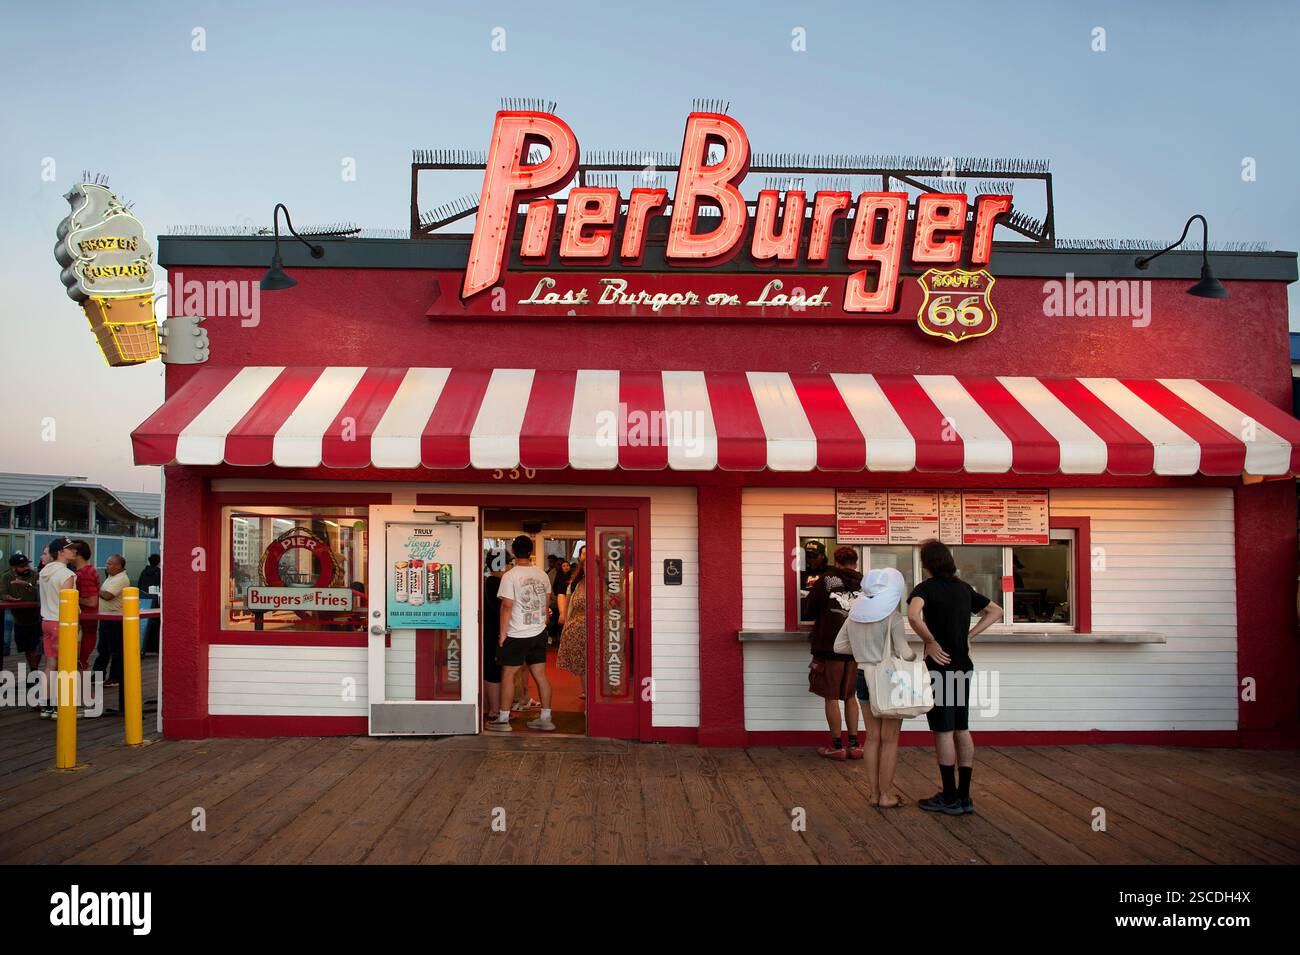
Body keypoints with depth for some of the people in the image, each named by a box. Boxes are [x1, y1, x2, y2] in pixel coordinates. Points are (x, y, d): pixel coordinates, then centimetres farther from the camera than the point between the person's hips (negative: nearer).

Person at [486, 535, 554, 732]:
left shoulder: (510, 576, -12)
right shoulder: (542, 575, 5)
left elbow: (507, 606, -15)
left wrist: (502, 633, -8)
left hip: (516, 635, -5)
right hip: (539, 633, 5)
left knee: (507, 674, 4)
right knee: (540, 675, 9)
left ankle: (503, 719, 6)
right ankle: (545, 718, 12)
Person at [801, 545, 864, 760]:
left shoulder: (825, 581, -5)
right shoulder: (865, 583, 3)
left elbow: (807, 612, -1)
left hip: (829, 647, -3)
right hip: (854, 647, 4)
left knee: (832, 697, 5)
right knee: (850, 696, 16)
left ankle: (837, 746, 9)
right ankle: (854, 744, 16)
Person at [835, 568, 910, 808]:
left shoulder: (855, 614, 2)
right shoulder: (892, 616, -15)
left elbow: (839, 646, 9)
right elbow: (904, 652, -16)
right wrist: (913, 656, 5)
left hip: (864, 677, 5)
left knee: (872, 737, 13)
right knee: (890, 740, 5)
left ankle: (874, 793, 17)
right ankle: (886, 795, 9)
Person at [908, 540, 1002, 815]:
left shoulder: (926, 588, -10)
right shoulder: (964, 588, 11)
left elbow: (913, 616, -30)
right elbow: (995, 611, 21)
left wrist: (931, 642, -16)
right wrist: (969, 635, 13)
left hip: (940, 666, -6)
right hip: (963, 666, 6)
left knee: (943, 731, 0)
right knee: (962, 730, 11)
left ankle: (949, 798, 5)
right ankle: (964, 797, 16)